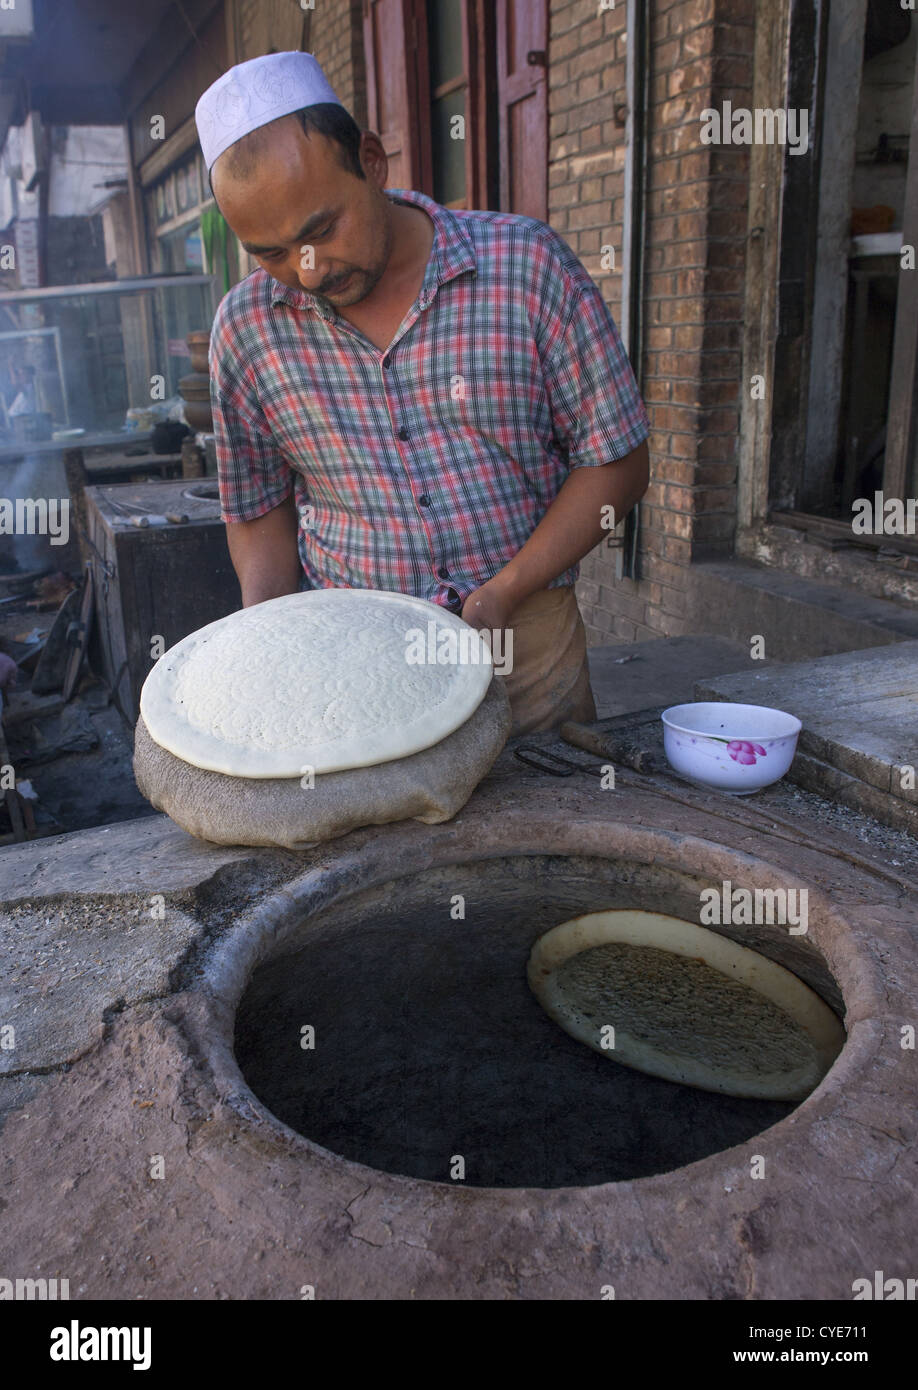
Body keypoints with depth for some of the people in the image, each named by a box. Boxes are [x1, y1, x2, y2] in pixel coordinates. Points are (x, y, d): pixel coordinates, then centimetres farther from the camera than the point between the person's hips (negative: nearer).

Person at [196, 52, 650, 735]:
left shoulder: (527, 263, -7)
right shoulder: (247, 325, 0)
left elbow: (616, 462, -4)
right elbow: (259, 511, 12)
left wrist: (500, 596, -14)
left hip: (525, 647, -1)